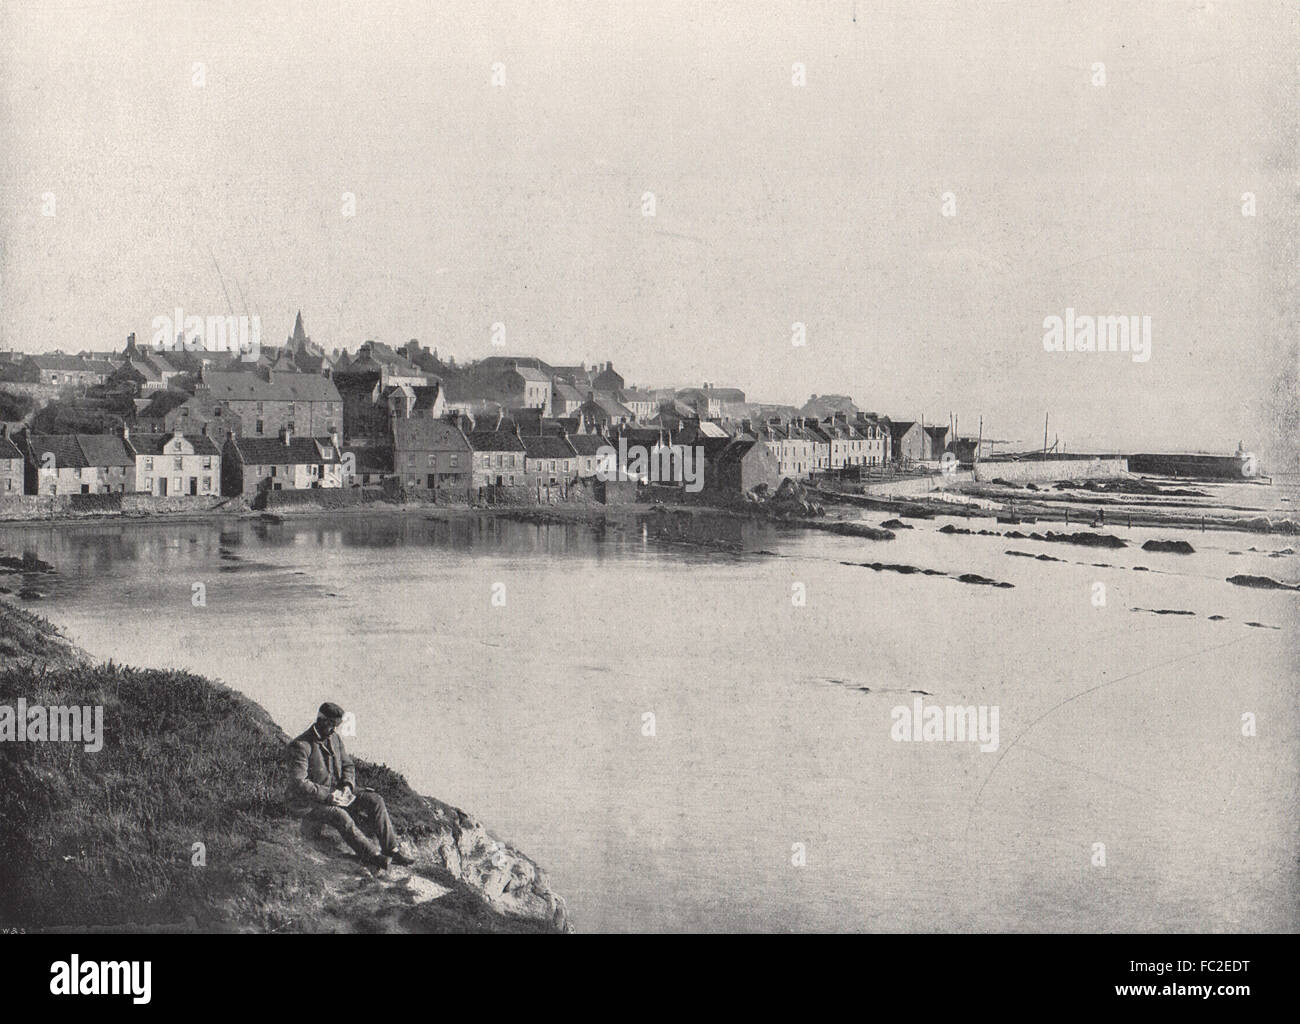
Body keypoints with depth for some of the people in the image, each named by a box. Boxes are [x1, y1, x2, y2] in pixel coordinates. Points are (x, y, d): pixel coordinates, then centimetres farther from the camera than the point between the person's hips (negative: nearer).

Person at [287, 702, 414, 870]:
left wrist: (347, 785, -5)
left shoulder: (335, 738, 7)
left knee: (375, 800, -11)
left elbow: (348, 765, 17)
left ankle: (392, 850, -17)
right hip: (309, 803, -7)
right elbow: (298, 783, -24)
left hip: (335, 794, 7)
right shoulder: (301, 746, -17)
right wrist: (328, 796, -27)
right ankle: (371, 854, -34)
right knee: (339, 816, -36)